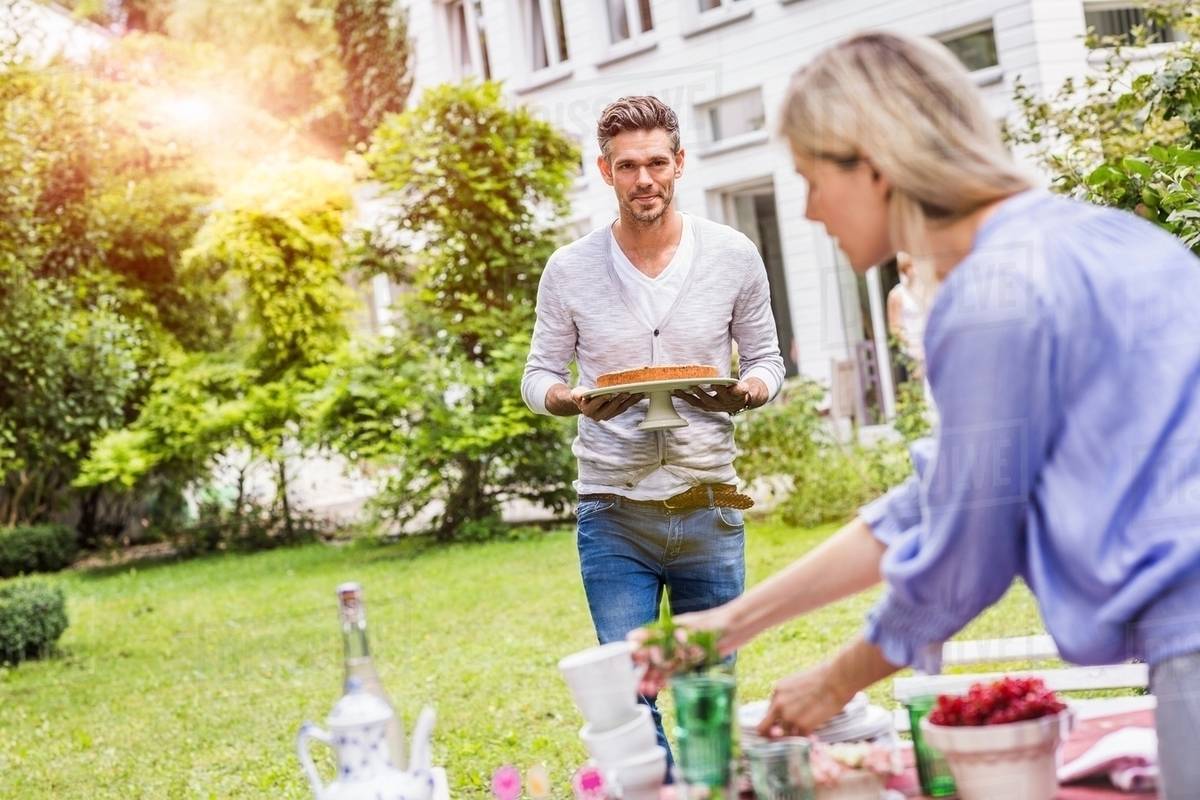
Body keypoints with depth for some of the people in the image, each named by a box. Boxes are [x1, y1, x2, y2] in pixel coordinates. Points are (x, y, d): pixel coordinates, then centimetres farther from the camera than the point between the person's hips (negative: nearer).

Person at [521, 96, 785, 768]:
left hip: (709, 509, 1)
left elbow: (767, 360, 10)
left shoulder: (733, 256, 2)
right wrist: (580, 402, -16)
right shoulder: (570, 271, 0)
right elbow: (539, 376, 7)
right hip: (614, 514, -1)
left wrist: (744, 393, -14)